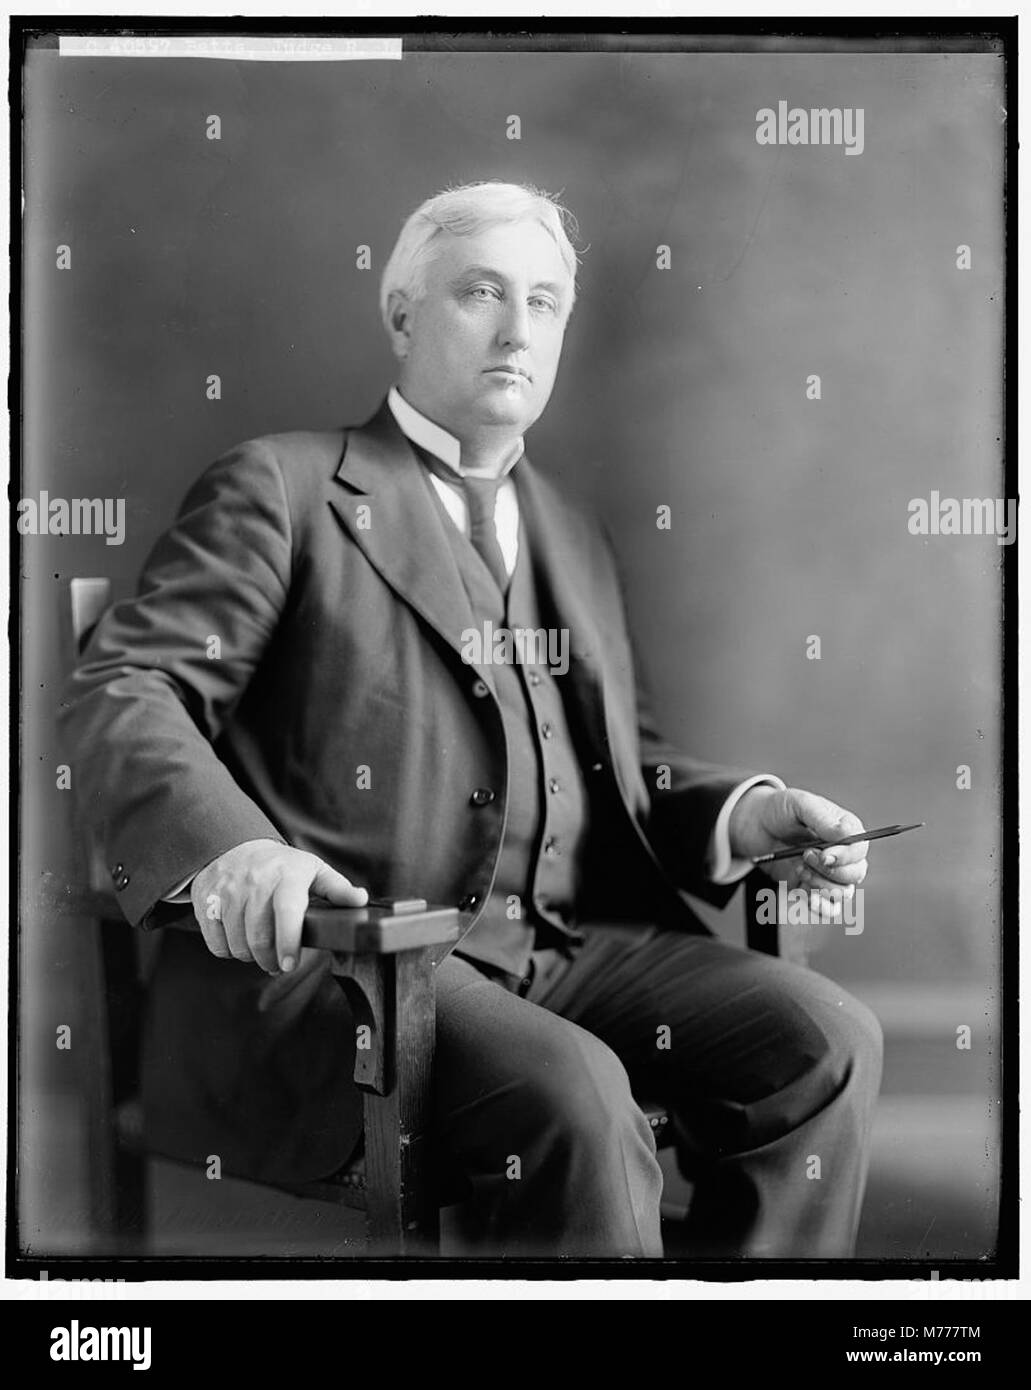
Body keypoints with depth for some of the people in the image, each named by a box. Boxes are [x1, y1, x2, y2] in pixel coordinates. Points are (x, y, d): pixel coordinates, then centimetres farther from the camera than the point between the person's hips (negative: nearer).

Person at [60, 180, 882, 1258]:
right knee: (570, 1092, -32)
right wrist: (227, 847, -27)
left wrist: (751, 814, 3)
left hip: (567, 944, 6)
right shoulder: (283, 486, 4)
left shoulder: (574, 539, 25)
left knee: (826, 1039, -15)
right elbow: (121, 688, -6)